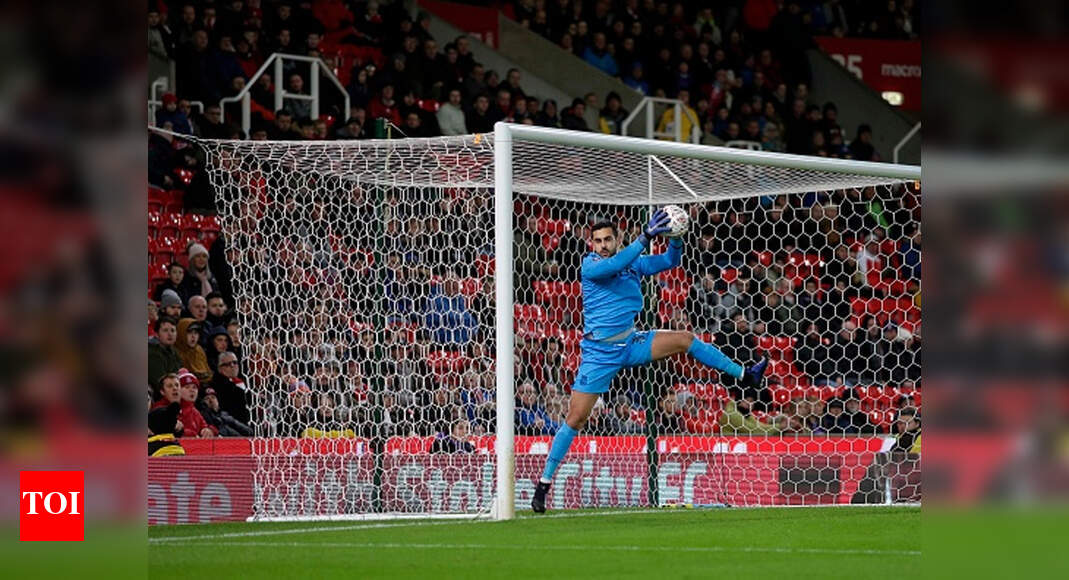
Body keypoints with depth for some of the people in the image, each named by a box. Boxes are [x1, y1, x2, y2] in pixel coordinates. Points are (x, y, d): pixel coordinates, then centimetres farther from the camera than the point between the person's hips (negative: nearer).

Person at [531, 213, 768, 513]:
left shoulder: (634, 263, 6)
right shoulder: (590, 265, -11)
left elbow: (669, 261, 7)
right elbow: (612, 265, -32)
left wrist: (675, 239, -15)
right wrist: (645, 237, -38)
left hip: (630, 341, 5)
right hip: (600, 351, -5)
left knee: (685, 338, -1)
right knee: (575, 418, -9)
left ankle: (744, 375, 11)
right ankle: (544, 483, -3)